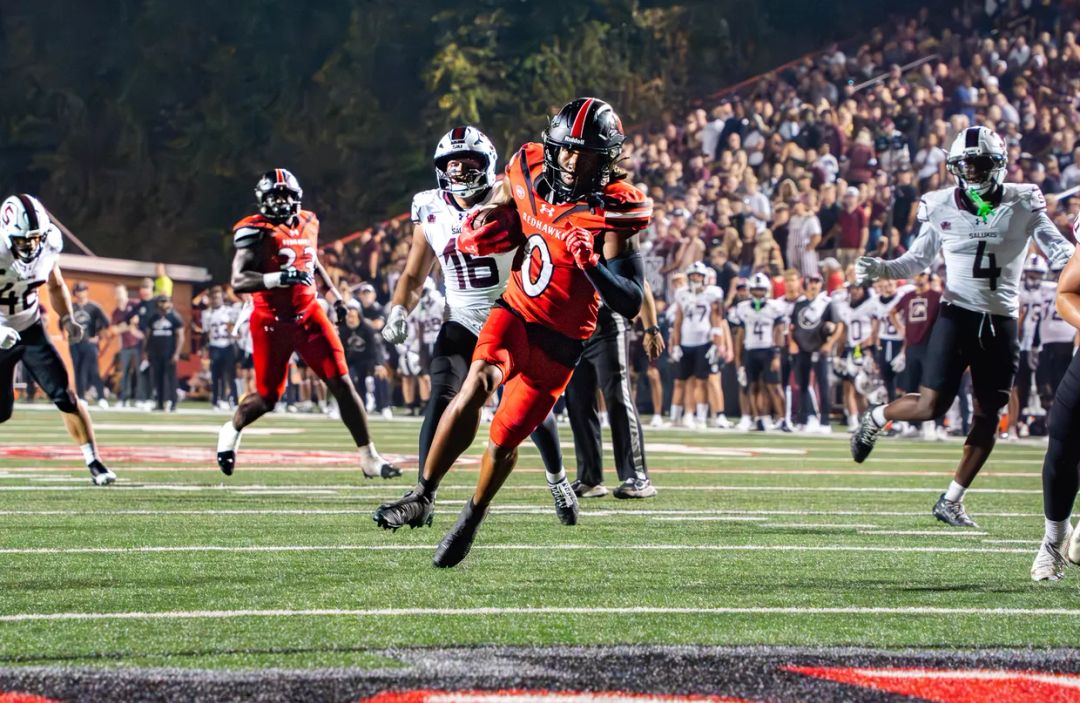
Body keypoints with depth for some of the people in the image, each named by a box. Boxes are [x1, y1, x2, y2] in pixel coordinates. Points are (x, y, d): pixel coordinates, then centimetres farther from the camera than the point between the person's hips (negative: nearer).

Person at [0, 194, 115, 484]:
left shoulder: (48, 245, -10)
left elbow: (56, 286, 10)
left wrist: (67, 318, -4)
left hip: (31, 330, 4)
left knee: (65, 395, -8)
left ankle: (94, 462, -4)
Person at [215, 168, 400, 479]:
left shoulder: (308, 223, 8)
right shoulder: (257, 232, -12)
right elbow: (239, 281, -22)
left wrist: (335, 296, 25)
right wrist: (279, 278, -35)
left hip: (308, 315, 4)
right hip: (271, 322, -4)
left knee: (342, 383, -6)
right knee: (267, 398, 6)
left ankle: (368, 456, -3)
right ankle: (231, 431, 38)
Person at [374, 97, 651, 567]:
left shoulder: (614, 212, -20)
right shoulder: (529, 172, -6)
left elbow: (630, 304, -24)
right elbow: (509, 227, 15)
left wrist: (591, 264, -40)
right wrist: (481, 233, -8)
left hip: (560, 341, -3)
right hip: (516, 312, 3)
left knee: (505, 438, 2)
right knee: (476, 386, -25)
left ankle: (472, 519, 30)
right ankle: (422, 497, -17)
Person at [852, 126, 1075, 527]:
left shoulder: (1022, 203, -1)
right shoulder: (941, 206, 0)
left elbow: (1057, 250, -3)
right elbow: (918, 259, 7)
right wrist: (880, 269, -11)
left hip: (1001, 321, 2)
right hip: (957, 314, -2)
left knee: (988, 416, 3)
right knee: (931, 406, -11)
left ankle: (951, 502, 15)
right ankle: (875, 419, 20)